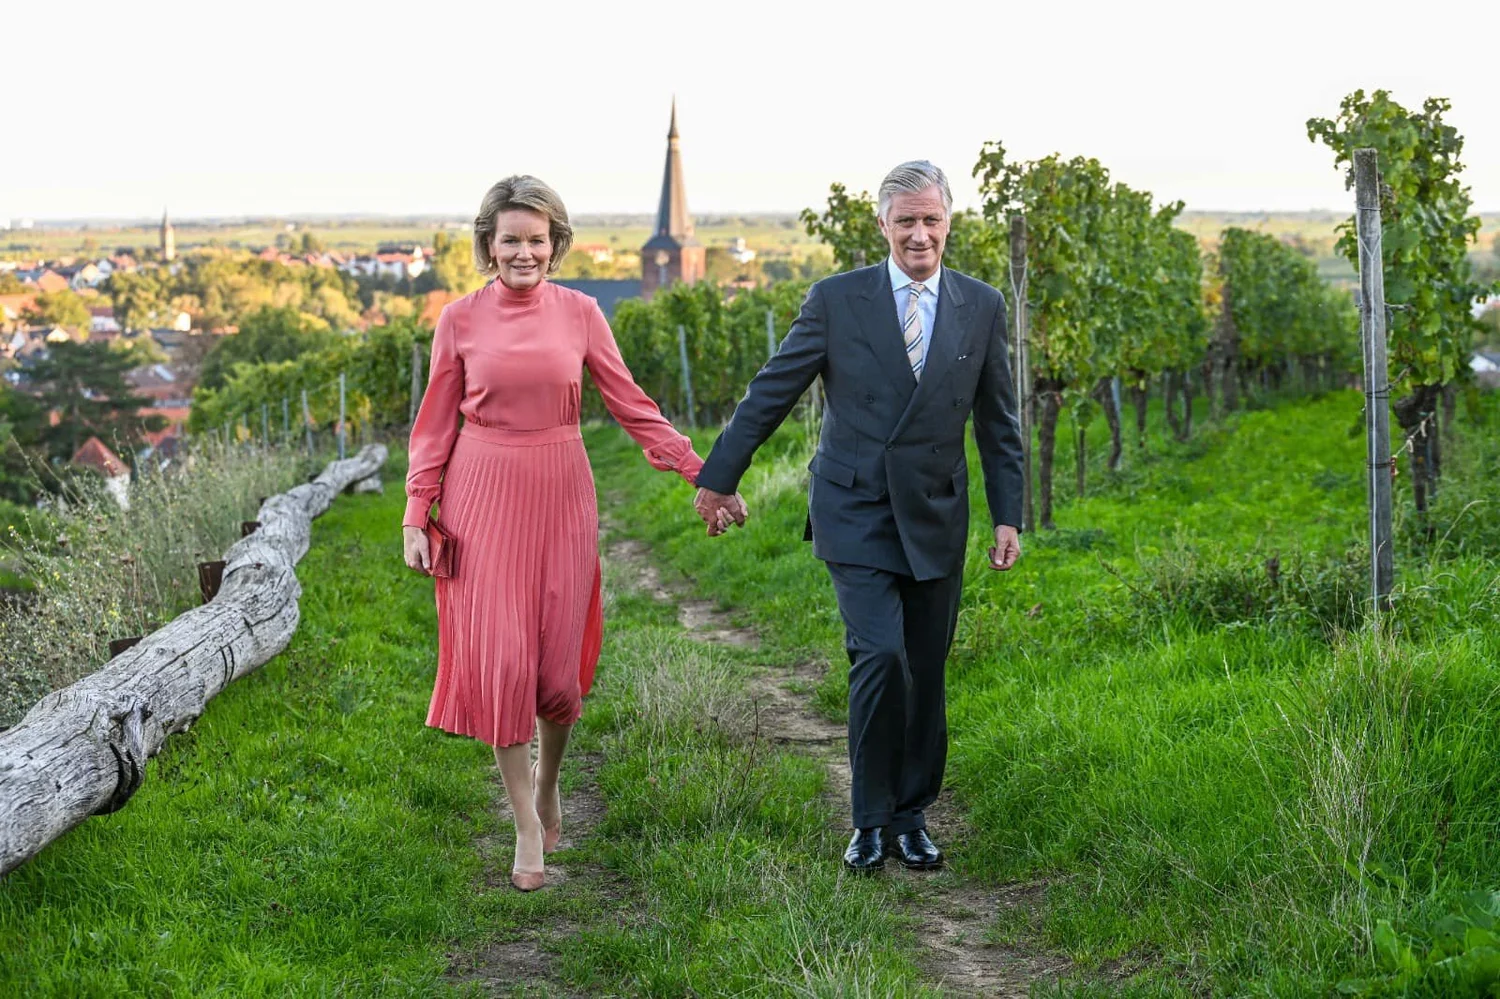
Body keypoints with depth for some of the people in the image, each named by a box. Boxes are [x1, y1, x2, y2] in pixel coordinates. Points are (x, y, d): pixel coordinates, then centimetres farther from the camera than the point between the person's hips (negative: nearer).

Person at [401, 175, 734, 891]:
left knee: (560, 661, 3)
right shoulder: (460, 320, 0)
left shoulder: (579, 313, 2)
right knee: (501, 657, -4)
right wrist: (416, 517, 0)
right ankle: (527, 829, 7)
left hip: (561, 495, 1)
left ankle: (548, 785, 33)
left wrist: (702, 474, 1)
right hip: (483, 497, -1)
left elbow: (630, 404, 5)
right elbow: (435, 426, 5)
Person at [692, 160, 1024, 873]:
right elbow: (771, 393, 2)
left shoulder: (982, 307, 5)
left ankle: (910, 817, 22)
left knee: (925, 674, 7)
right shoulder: (837, 299, -3)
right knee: (880, 656, -15)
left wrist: (1008, 516, 6)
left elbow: (998, 422, 11)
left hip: (936, 519, 3)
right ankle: (871, 820, 0)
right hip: (856, 513, -3)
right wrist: (717, 478, 6)